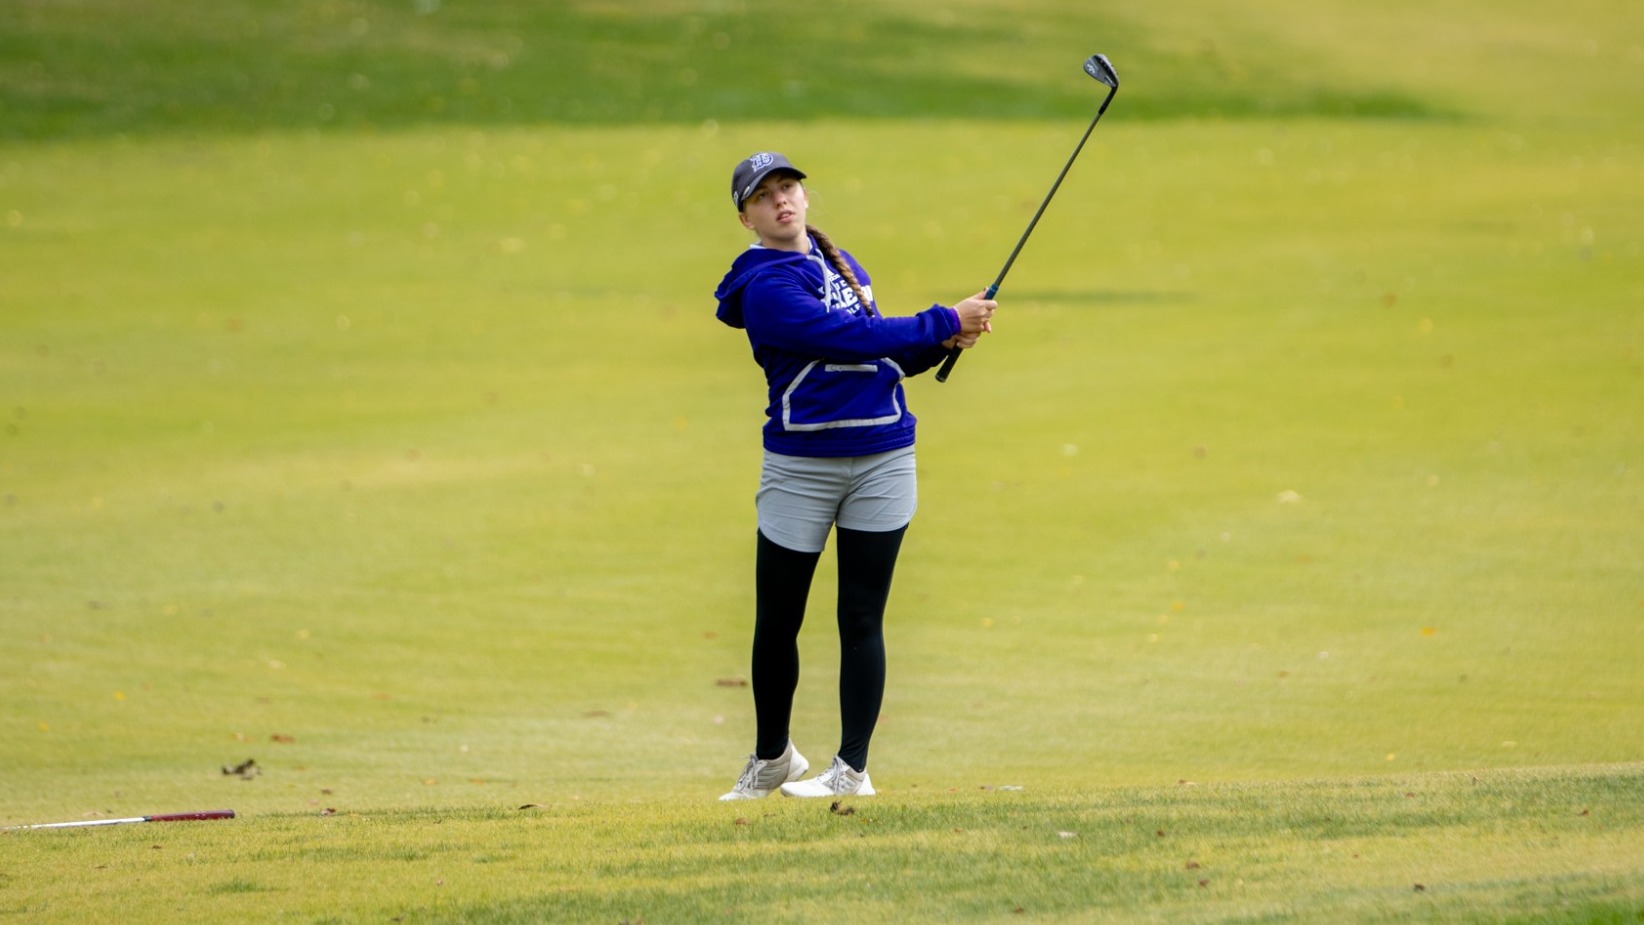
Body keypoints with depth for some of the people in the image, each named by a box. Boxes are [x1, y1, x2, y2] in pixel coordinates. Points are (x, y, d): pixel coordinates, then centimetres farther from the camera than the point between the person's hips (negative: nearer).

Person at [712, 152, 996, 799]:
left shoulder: (843, 265, 14)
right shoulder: (766, 287, -10)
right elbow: (849, 338, -18)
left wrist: (938, 345, -2)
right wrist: (944, 322, -15)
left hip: (881, 459, 5)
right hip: (801, 465, -5)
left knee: (861, 619, 2)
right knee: (777, 622, 3)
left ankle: (852, 769, 5)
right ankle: (771, 758, 23)